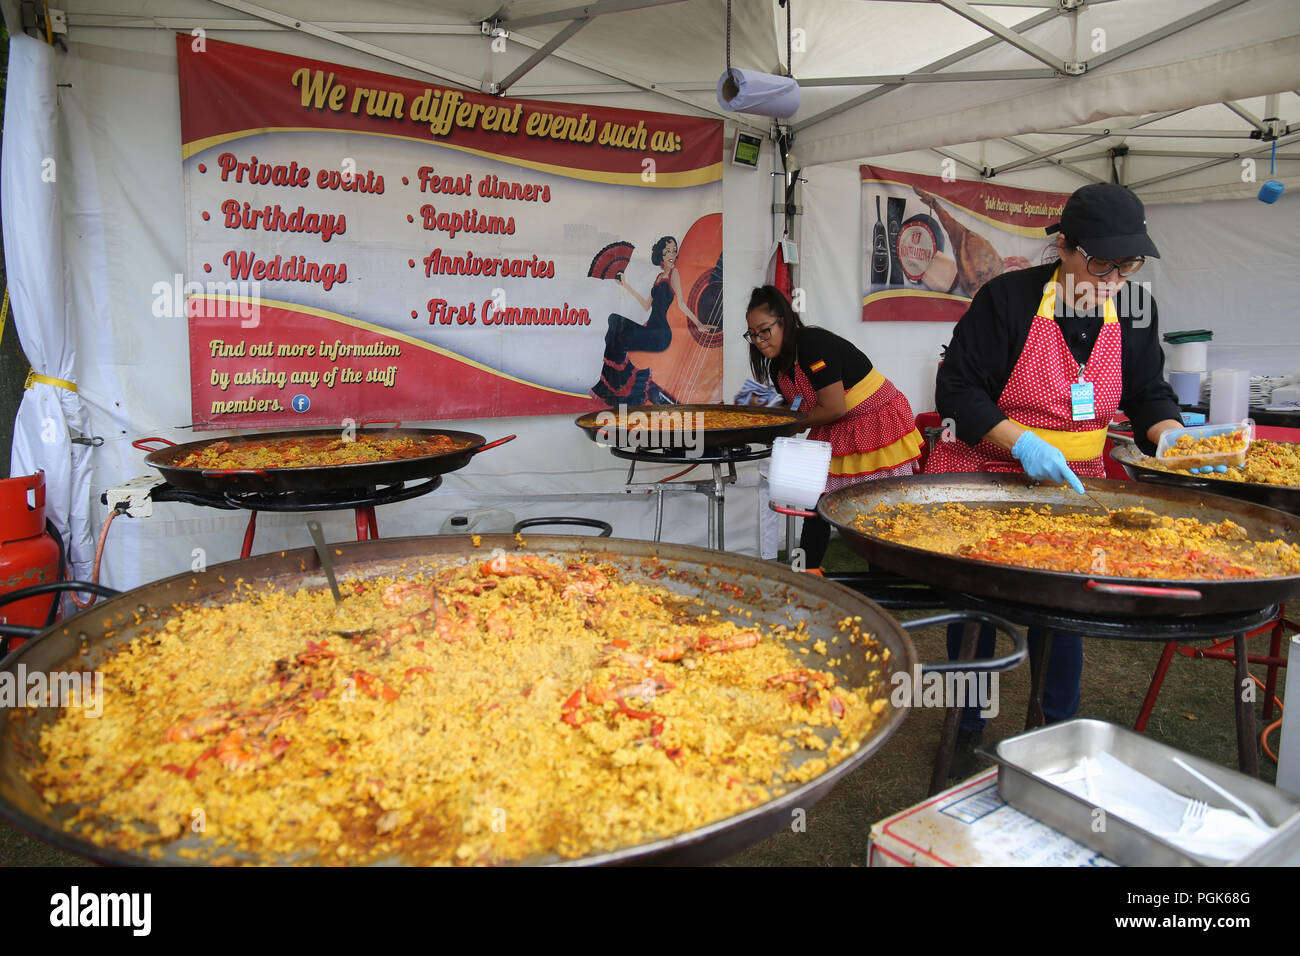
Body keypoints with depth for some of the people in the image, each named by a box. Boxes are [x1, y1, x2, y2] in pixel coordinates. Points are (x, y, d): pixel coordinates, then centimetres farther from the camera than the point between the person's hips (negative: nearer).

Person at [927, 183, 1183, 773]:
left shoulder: (1135, 308, -1)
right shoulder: (1008, 297, -17)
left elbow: (1148, 394, 9)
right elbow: (956, 389, -17)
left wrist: (1173, 437, -11)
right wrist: (1020, 443, -28)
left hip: (1073, 481, 4)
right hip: (983, 475, -3)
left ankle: (1060, 730, 29)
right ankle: (968, 730, 27)